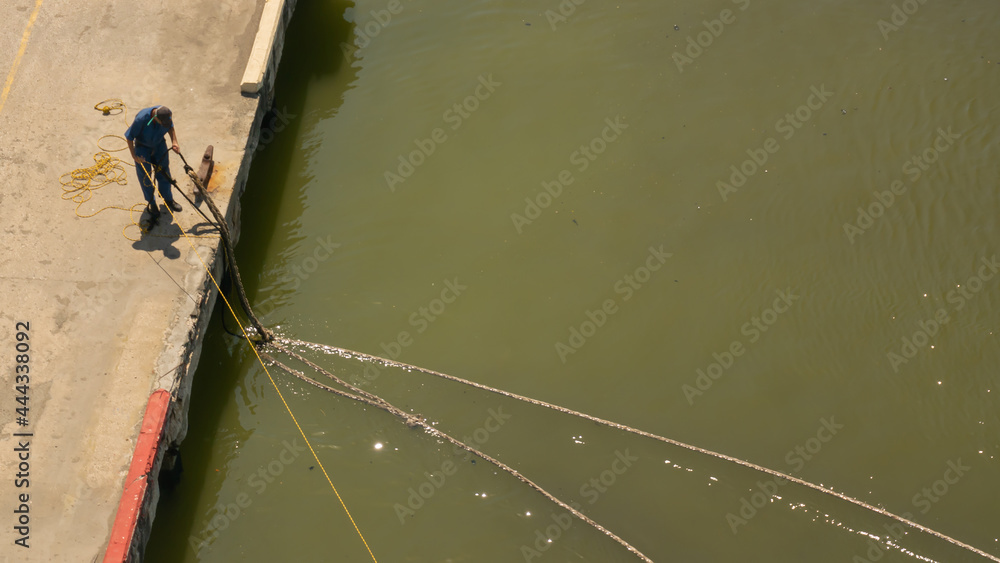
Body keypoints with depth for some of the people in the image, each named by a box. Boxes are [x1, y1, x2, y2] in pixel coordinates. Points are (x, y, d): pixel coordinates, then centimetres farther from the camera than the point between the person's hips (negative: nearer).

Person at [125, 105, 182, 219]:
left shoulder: (167, 114, -26)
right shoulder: (141, 119, -39)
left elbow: (170, 127, 0)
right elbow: (129, 137, -24)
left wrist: (174, 142, -13)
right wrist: (134, 155, -18)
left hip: (159, 144, 4)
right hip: (142, 146, -4)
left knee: (164, 171, 15)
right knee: (145, 175, 8)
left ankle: (168, 199, 35)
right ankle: (151, 203, 27)